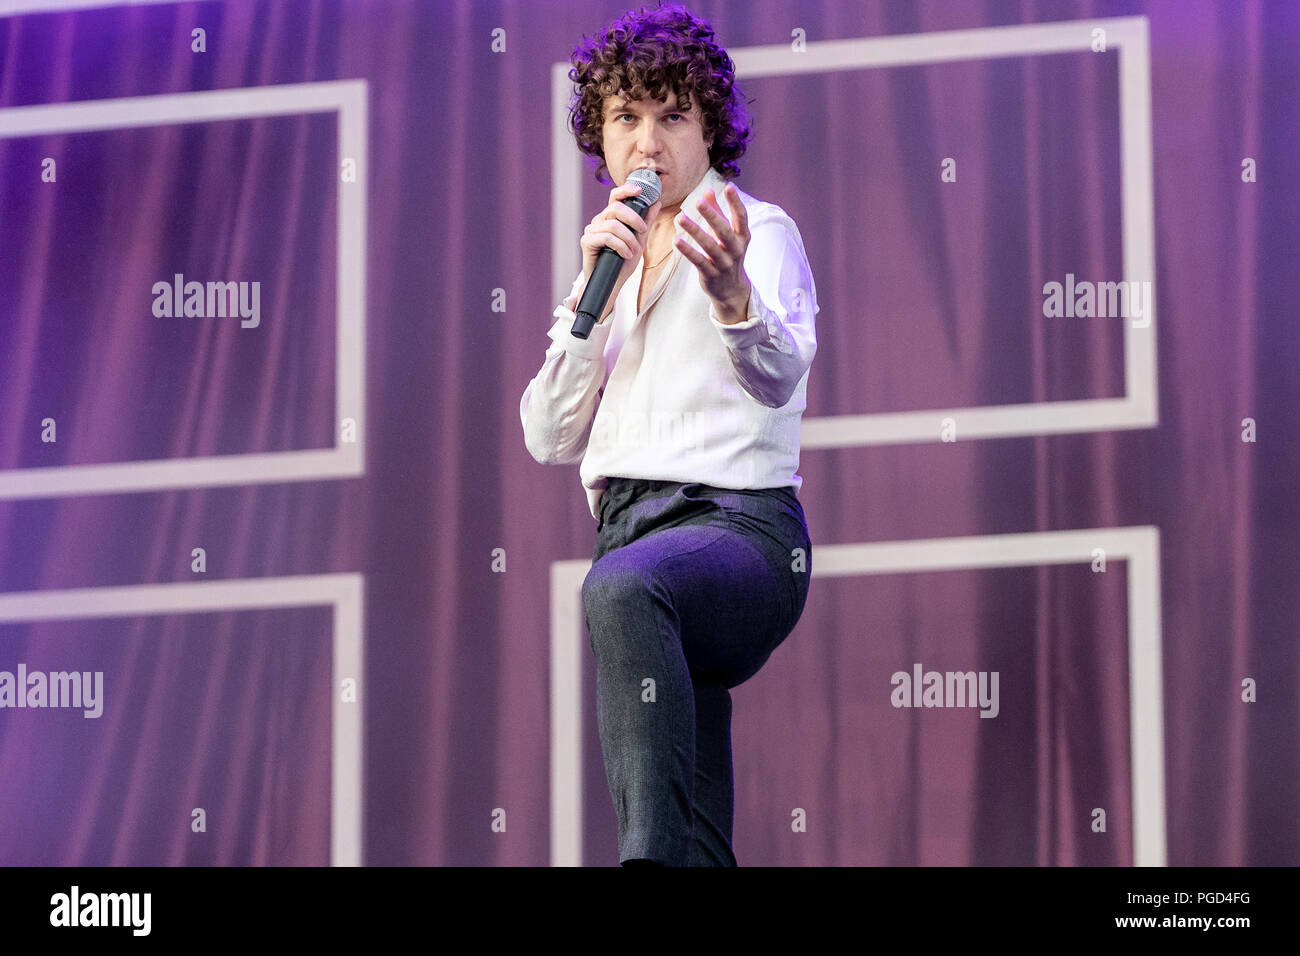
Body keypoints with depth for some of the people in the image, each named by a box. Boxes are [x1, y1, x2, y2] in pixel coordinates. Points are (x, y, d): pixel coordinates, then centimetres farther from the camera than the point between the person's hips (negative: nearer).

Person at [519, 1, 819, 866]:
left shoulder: (761, 232, 1)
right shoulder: (615, 261, 22)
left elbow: (778, 374, -22)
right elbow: (552, 439, 12)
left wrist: (733, 297, -46)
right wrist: (594, 290, 0)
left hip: (738, 525, -7)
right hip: (629, 529, 7)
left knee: (624, 586, -41)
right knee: (701, 846, -1)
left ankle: (652, 853, -53)